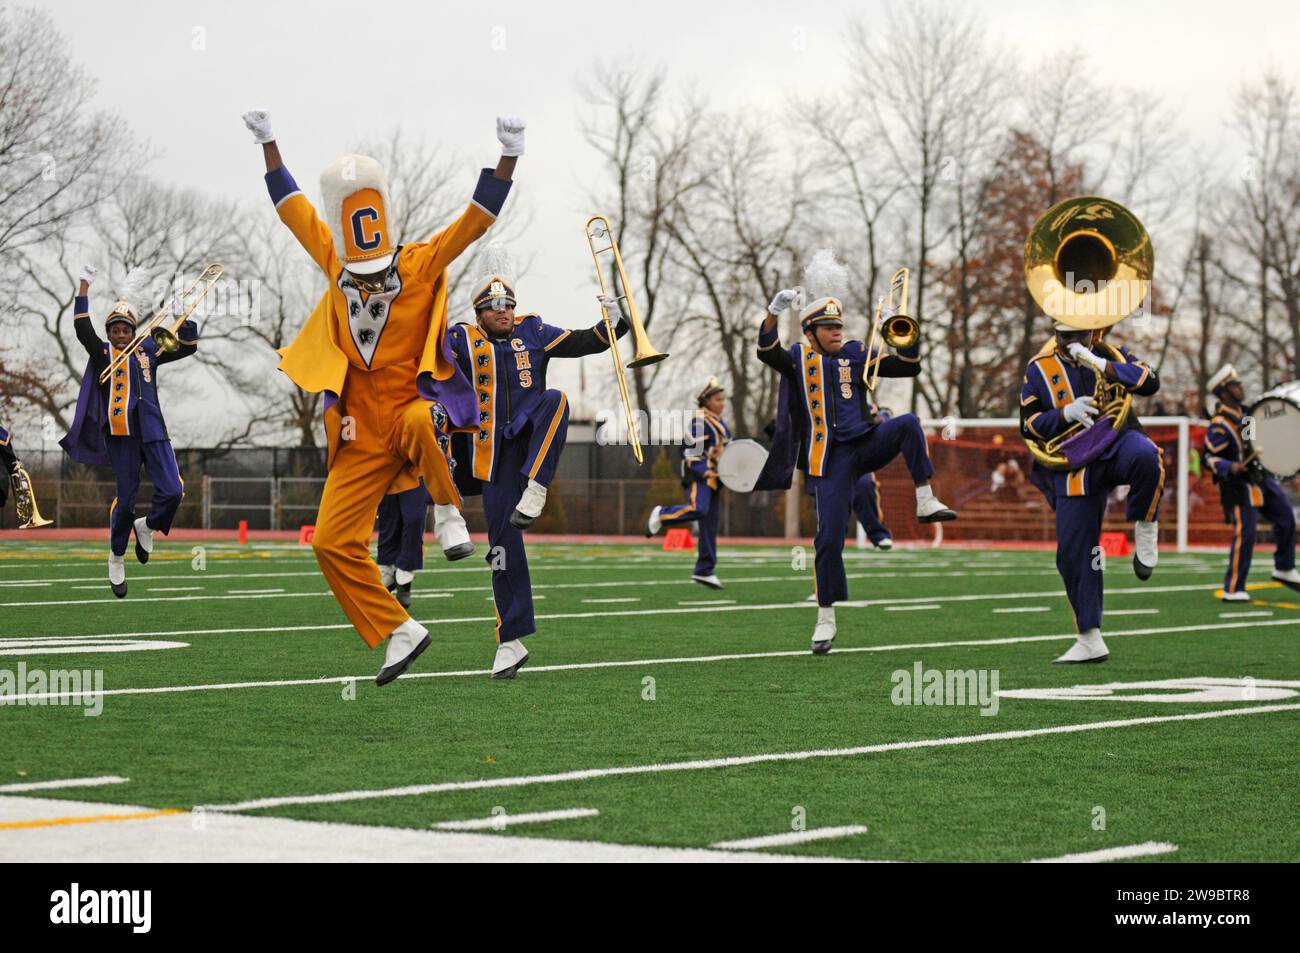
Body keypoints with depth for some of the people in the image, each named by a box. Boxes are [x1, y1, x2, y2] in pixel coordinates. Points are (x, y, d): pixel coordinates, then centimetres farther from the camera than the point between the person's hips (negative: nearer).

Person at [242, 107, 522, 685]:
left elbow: (477, 219, -12)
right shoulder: (336, 263, 4)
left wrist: (509, 155, -21)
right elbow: (293, 209, 14)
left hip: (412, 408, -4)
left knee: (420, 422, -42)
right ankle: (399, 631, 10)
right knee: (333, 543, -4)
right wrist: (268, 144, 18)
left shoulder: (421, 264, -6)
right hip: (362, 435, 4)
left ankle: (447, 510, -16)